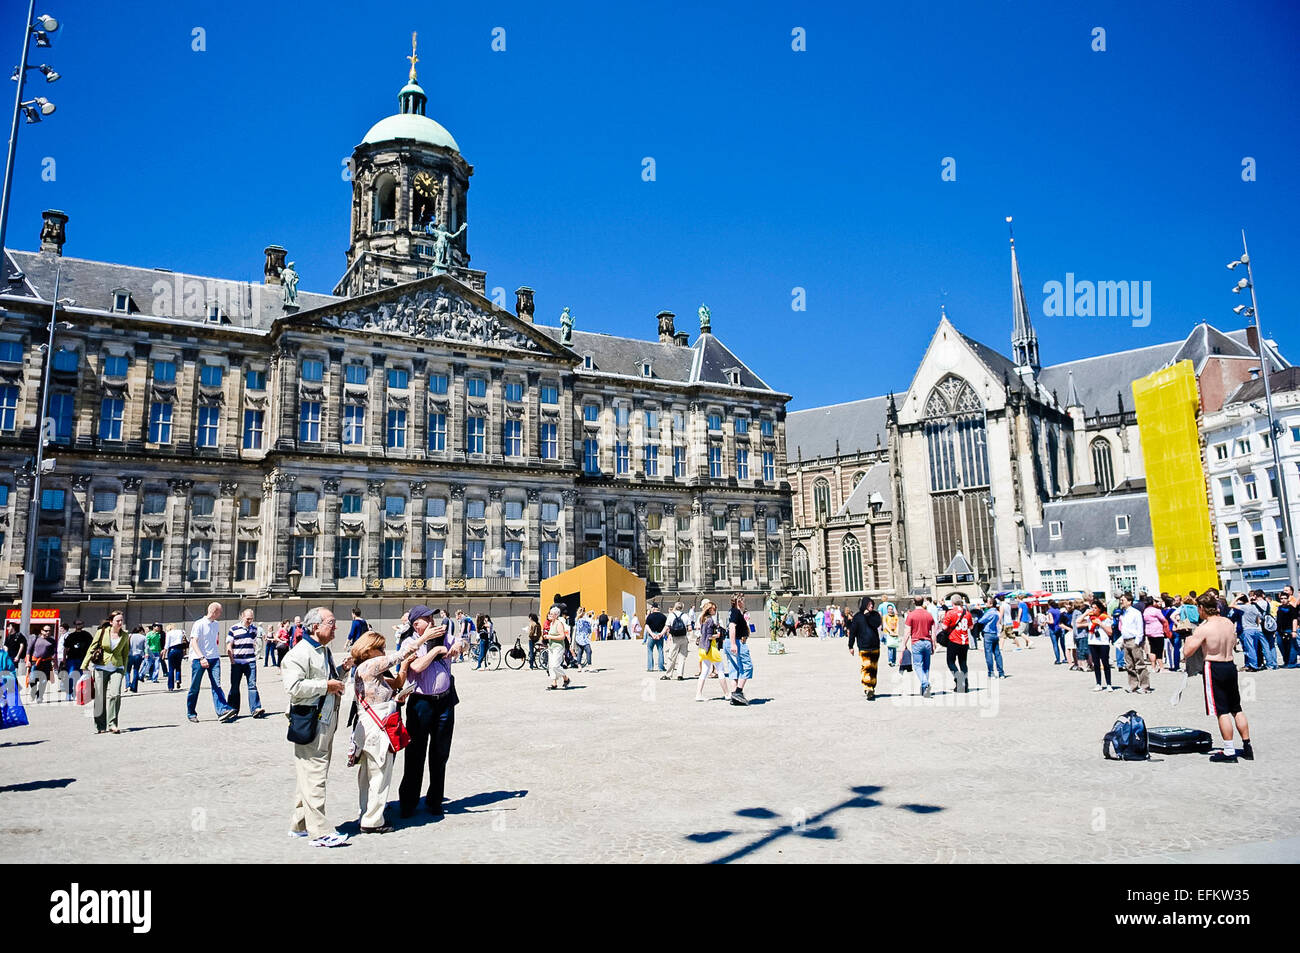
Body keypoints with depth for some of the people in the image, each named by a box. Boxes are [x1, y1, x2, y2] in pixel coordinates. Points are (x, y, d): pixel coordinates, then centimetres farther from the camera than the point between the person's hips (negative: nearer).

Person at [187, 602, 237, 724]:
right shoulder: (199, 624, -8)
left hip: (214, 658, 5)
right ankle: (191, 713, 19)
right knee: (195, 688, 5)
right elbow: (194, 642, -16)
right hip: (199, 659, -5)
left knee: (216, 685, -8)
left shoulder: (216, 625, 13)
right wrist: (201, 658, -27)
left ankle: (222, 710, -19)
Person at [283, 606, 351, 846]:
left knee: (308, 775, 17)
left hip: (326, 722, 10)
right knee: (313, 776, -7)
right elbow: (294, 687, -24)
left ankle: (299, 824, 27)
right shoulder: (300, 653, -14)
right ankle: (319, 832, -4)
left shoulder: (324, 650, 18)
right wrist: (326, 686, -20)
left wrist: (343, 670, 13)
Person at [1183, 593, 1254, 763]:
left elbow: (1187, 653, -15)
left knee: (1222, 711, -1)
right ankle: (1247, 747, 24)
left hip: (1214, 668, -7)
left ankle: (1229, 752, 3)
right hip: (1231, 666, 7)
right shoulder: (1229, 623, 4)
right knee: (1236, 709, 17)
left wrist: (1188, 639, 3)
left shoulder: (1203, 629, -18)